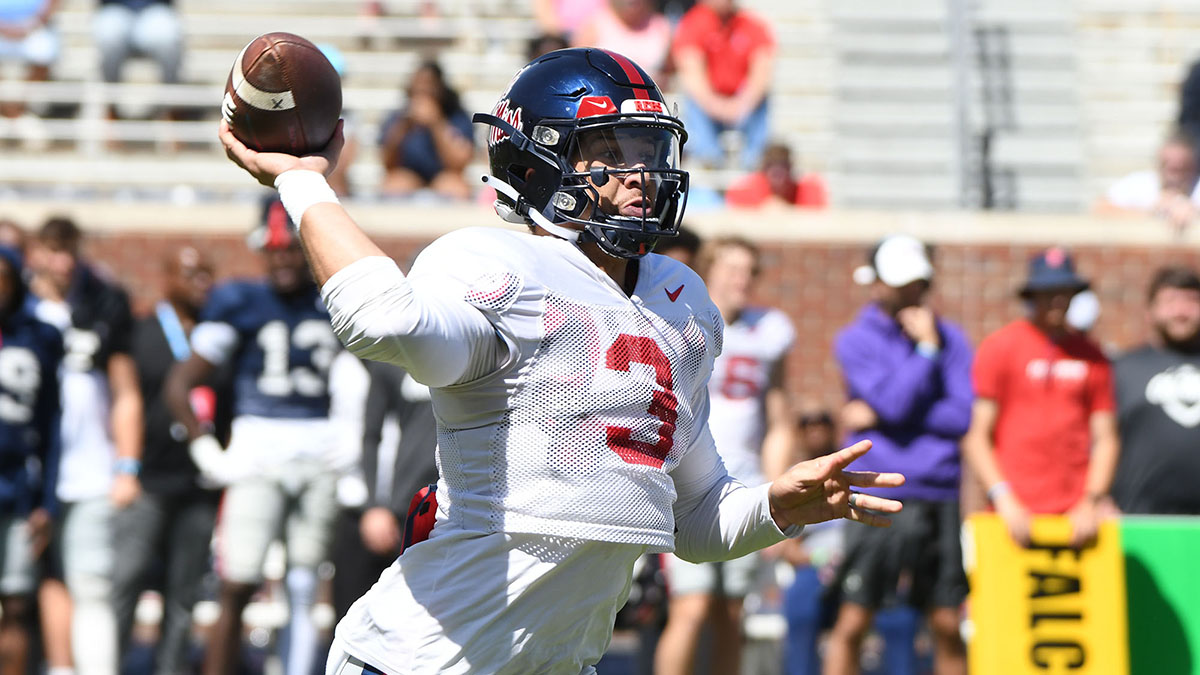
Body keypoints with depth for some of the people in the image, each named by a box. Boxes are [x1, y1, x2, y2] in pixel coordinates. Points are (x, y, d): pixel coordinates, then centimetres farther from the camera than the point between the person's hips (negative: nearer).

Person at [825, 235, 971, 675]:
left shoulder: (950, 338, 10)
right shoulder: (856, 340, 2)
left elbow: (962, 416, -2)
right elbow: (896, 402, -12)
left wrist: (880, 415, -6)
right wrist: (926, 349, -6)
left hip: (939, 498, 3)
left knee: (947, 624, 3)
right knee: (852, 622, -5)